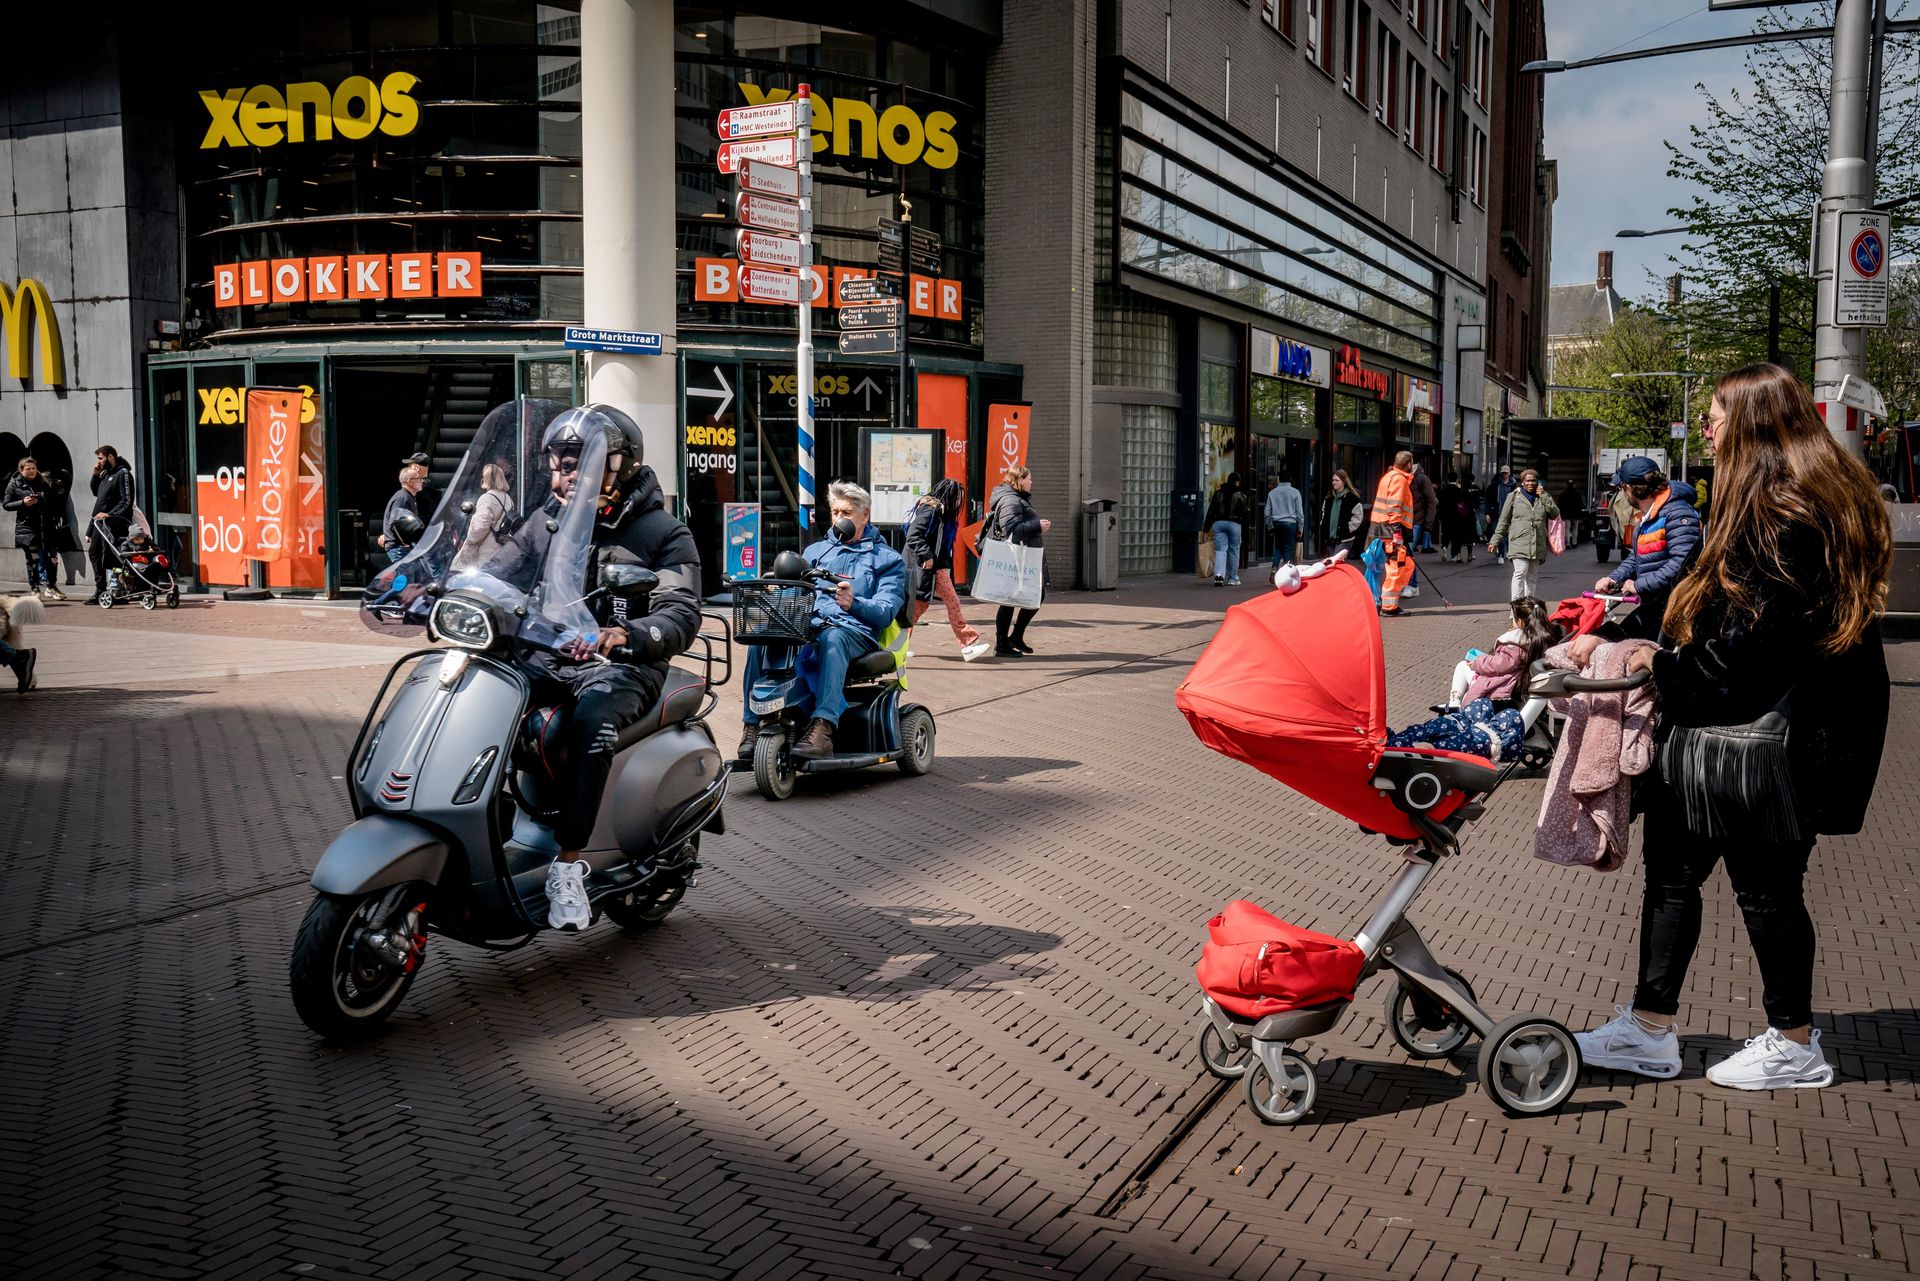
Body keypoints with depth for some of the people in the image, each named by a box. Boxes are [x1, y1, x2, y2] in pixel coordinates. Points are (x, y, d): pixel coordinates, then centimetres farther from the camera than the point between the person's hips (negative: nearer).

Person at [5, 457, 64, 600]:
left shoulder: (43, 484, 10)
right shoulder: (14, 485, 1)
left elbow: (52, 503, 17)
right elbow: (6, 504, 0)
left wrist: (55, 517, 4)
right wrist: (23, 503, -15)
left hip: (45, 527, 3)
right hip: (26, 527, -3)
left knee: (51, 558, 4)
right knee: (33, 559, -2)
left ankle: (51, 587, 18)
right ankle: (35, 590, 5)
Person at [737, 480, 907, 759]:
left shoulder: (886, 558, 15)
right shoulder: (815, 551, 30)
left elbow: (886, 610, -1)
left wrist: (853, 604, -22)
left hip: (855, 631, -4)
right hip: (807, 626, 4)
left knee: (832, 638, -41)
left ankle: (822, 728, -54)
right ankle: (752, 723, -27)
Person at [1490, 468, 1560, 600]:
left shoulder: (1544, 498, 16)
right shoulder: (1514, 496, 8)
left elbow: (1555, 513, 3)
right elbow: (1504, 520, 10)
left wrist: (1543, 496, -3)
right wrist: (1495, 541, 7)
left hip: (1538, 544, 4)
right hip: (1519, 542, -4)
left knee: (1532, 576, 8)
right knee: (1520, 572, -17)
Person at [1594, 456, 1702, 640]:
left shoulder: (1677, 514, -16)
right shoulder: (1643, 519, 17)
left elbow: (1681, 563, -27)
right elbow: (1635, 557, 26)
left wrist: (1639, 585, -20)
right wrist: (1613, 578, 7)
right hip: (1649, 606, 10)